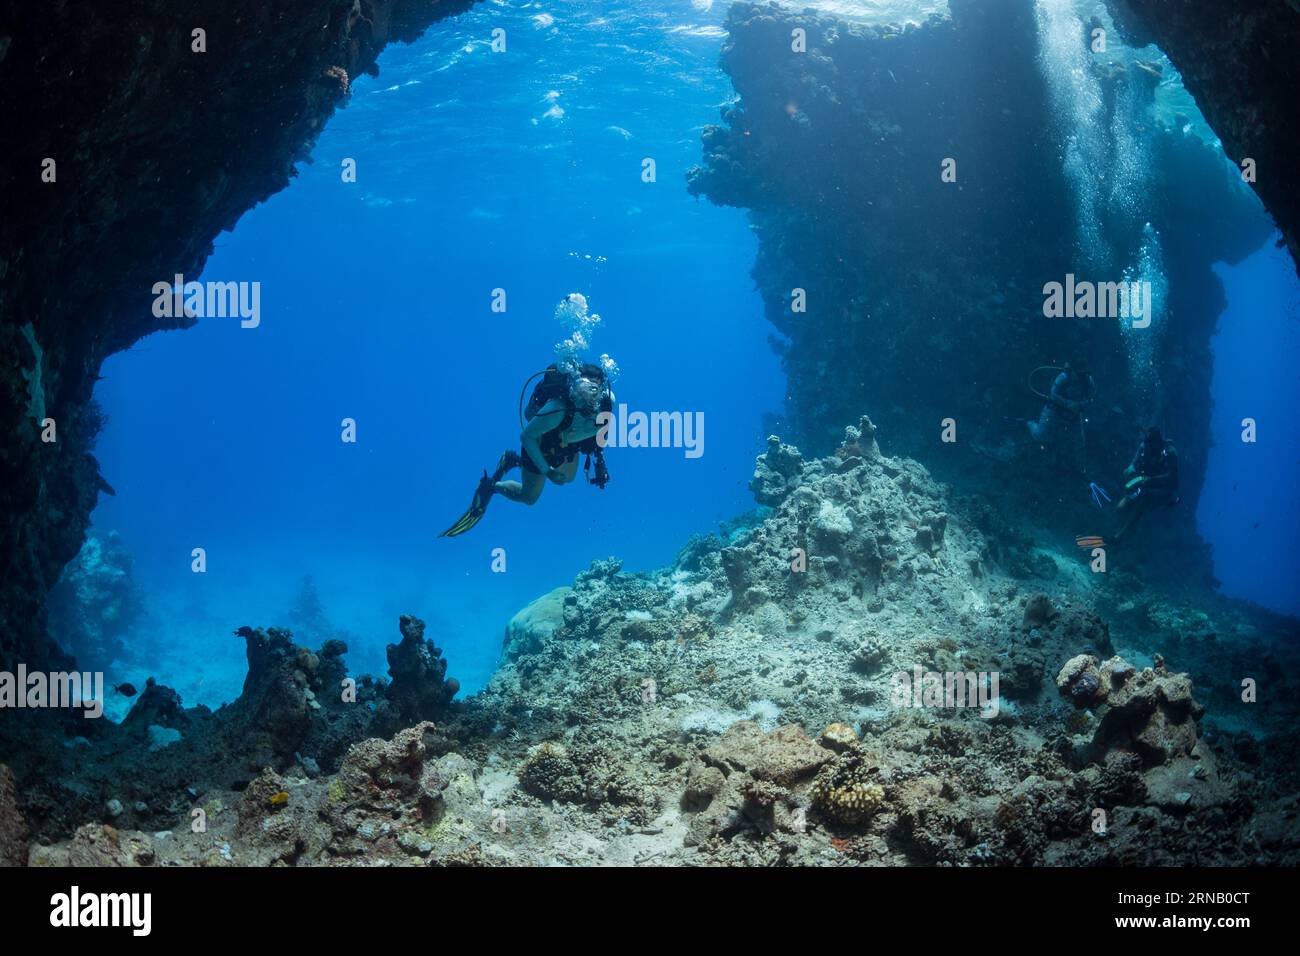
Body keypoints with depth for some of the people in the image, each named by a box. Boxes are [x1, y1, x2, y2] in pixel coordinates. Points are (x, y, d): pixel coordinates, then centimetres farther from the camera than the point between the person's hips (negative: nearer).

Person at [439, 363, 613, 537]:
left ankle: (515, 460, 46)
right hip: (539, 446, -6)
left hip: (569, 447, 6)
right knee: (528, 497, 10)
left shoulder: (608, 400, -32)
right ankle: (490, 486, 36)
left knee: (565, 479, 31)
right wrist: (546, 470, -32)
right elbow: (526, 436, -31)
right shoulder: (558, 408, -45)